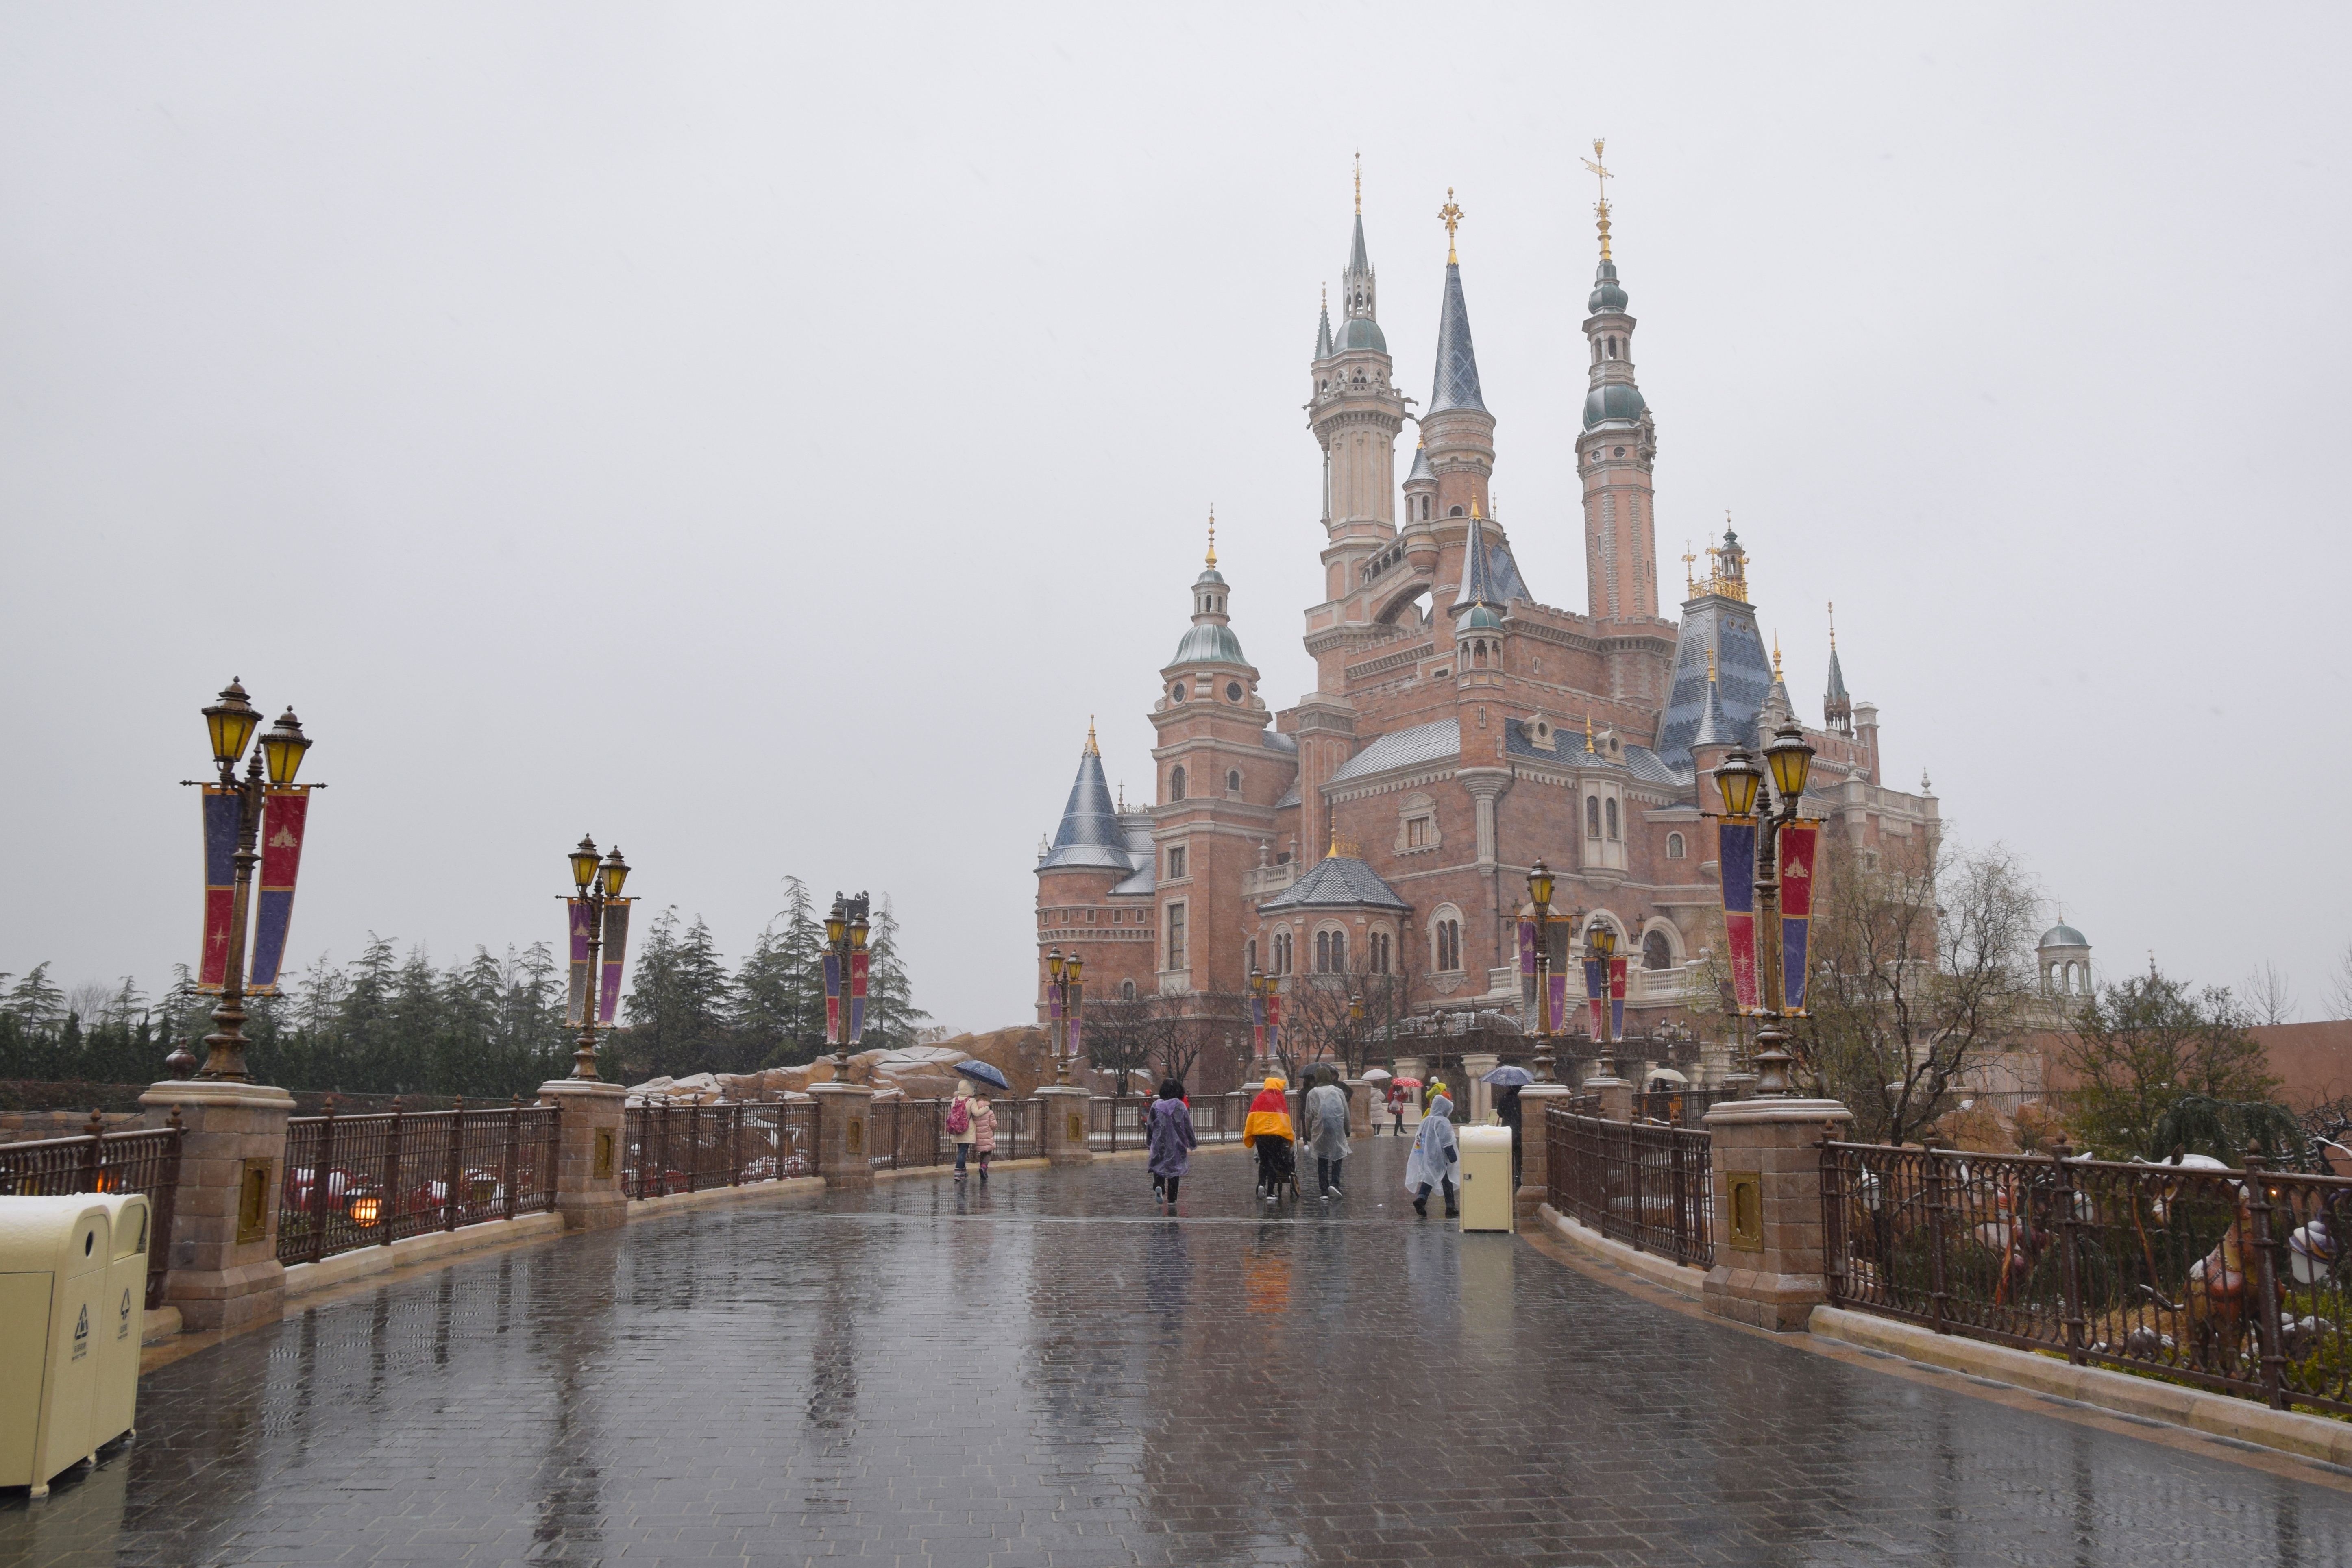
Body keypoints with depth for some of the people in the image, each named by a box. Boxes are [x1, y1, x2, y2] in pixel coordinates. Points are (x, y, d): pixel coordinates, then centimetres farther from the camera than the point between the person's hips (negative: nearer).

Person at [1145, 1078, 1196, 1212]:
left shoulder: (1156, 1105, -4)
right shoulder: (1181, 1106, -6)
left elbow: (1150, 1125, 3)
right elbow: (1188, 1127, -3)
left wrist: (1149, 1140, 20)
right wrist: (1193, 1143, 10)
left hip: (1159, 1144, 0)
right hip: (1177, 1145, 0)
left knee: (1158, 1169, 11)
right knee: (1174, 1171, 10)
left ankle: (1158, 1187, -19)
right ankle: (1172, 1200, 9)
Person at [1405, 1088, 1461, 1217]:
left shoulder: (1425, 1121, 10)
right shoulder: (1443, 1122, -13)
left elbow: (1418, 1138, 17)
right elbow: (1446, 1142, -18)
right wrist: (1453, 1156, -14)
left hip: (1426, 1158, 6)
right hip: (1439, 1158, -6)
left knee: (1428, 1178, 15)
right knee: (1447, 1182, 5)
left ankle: (1421, 1199, -7)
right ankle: (1450, 1207, 8)